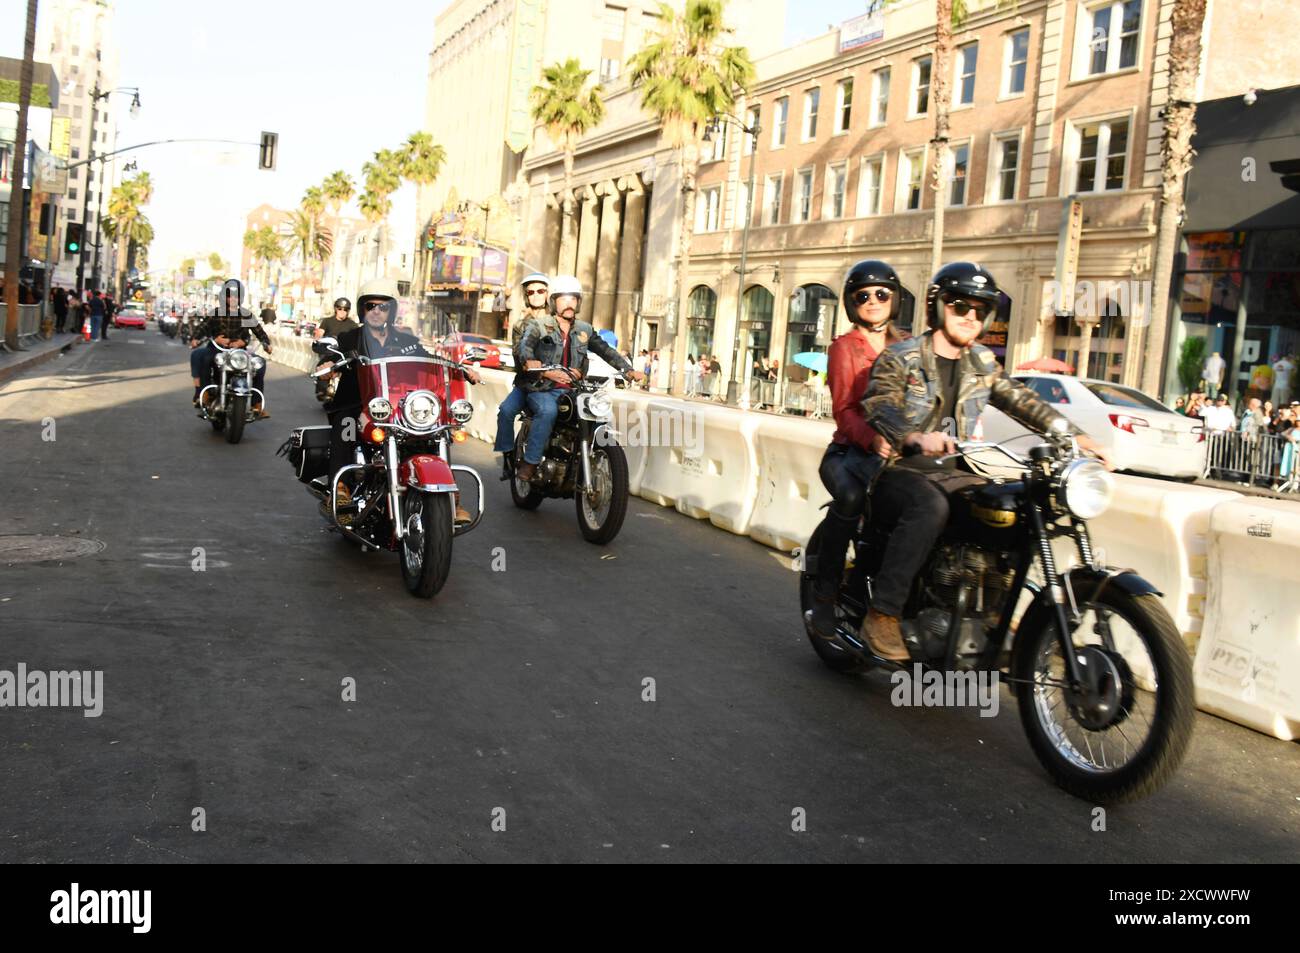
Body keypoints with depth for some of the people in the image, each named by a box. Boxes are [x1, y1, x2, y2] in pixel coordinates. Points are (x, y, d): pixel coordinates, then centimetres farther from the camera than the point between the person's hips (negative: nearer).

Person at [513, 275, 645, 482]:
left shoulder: (584, 330, 17)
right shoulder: (539, 325, 3)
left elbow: (605, 350, 12)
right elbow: (525, 344, -14)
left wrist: (628, 370, -4)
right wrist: (530, 361, -37)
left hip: (572, 390, 4)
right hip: (543, 389, -4)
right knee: (547, 411, -35)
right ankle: (529, 462, -26)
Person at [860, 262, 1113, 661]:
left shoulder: (982, 364, 16)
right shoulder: (899, 358, -4)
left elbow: (1022, 401, 11)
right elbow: (880, 408, -21)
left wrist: (1078, 437, -3)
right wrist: (916, 437, -43)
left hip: (953, 471, 6)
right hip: (900, 470, -6)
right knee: (930, 508, -38)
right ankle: (882, 614, -33)